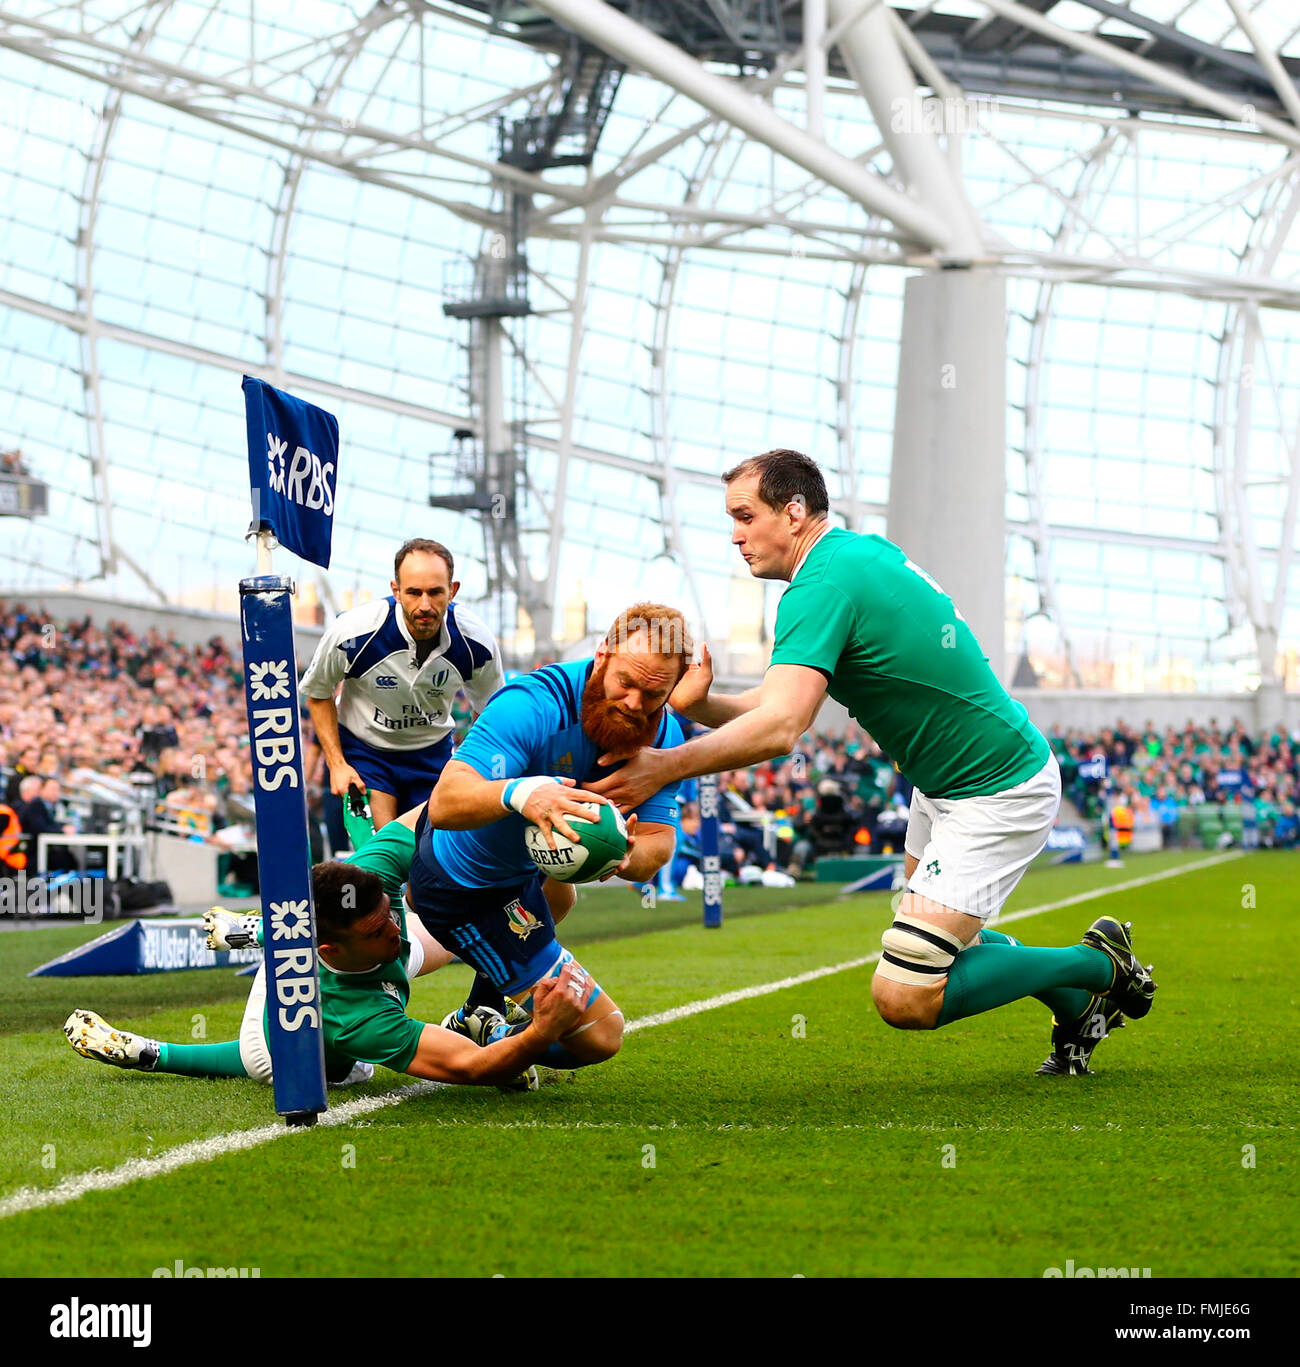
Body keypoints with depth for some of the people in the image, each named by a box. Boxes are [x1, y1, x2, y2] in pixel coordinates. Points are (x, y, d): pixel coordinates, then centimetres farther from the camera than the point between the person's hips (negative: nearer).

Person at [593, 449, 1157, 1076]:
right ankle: (1077, 1002, 32)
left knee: (904, 998, -13)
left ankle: (1098, 964, 3)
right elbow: (783, 704, 9)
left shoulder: (823, 587, -22)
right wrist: (698, 705, -7)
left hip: (997, 792, -10)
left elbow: (779, 727, -35)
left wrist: (664, 766, -30)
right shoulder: (864, 550, 7)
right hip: (943, 784, 10)